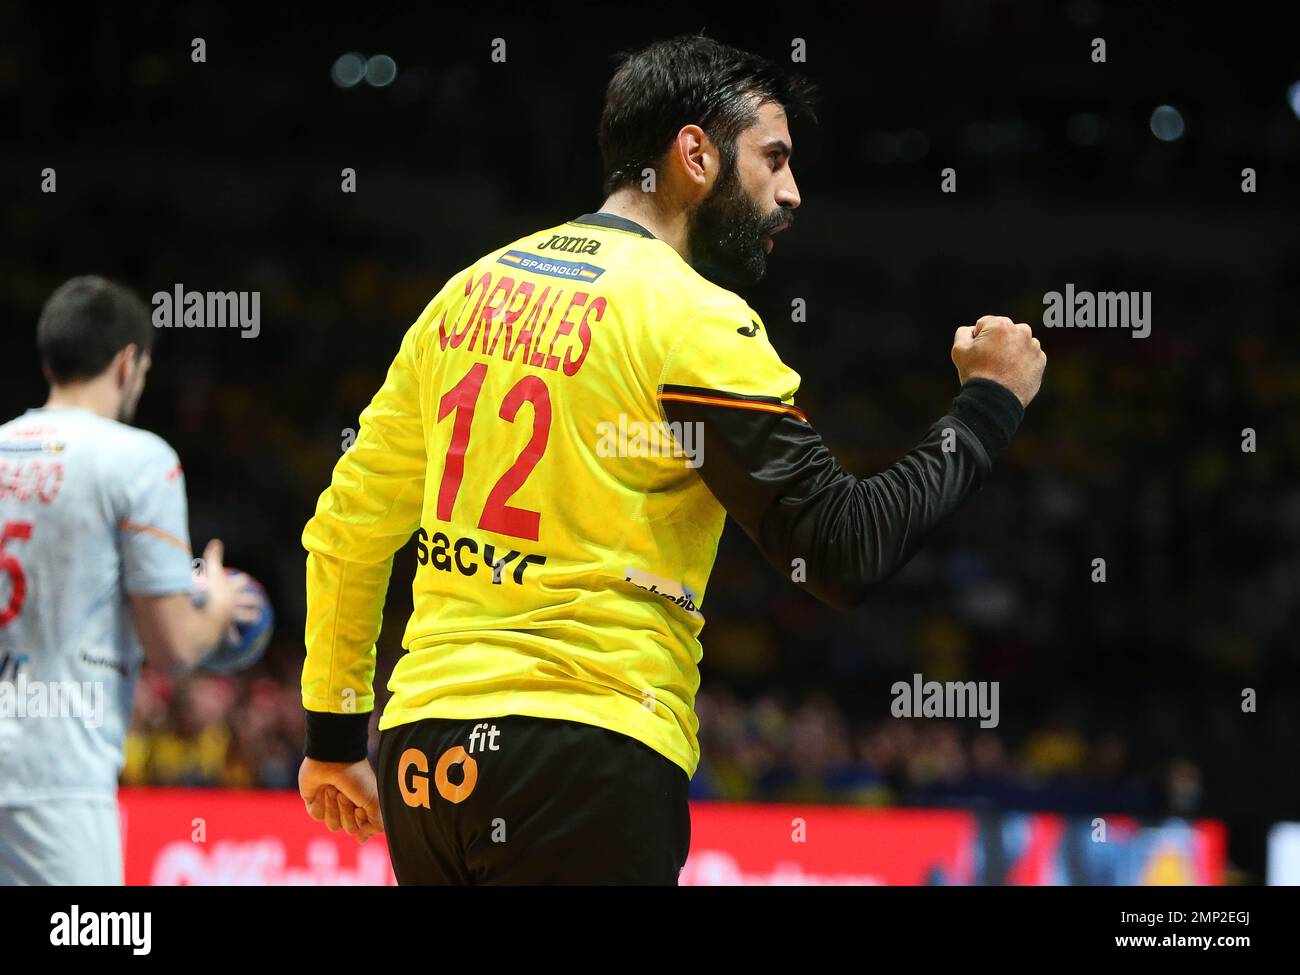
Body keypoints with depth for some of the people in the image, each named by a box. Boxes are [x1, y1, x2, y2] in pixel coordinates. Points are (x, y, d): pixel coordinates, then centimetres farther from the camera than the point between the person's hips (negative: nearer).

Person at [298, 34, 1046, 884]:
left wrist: (334, 738, 27)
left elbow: (349, 524, 18)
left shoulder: (473, 288, 14)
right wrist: (989, 404, 4)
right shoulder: (694, 319, -7)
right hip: (584, 761, -7)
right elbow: (847, 551, -10)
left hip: (423, 753, 7)